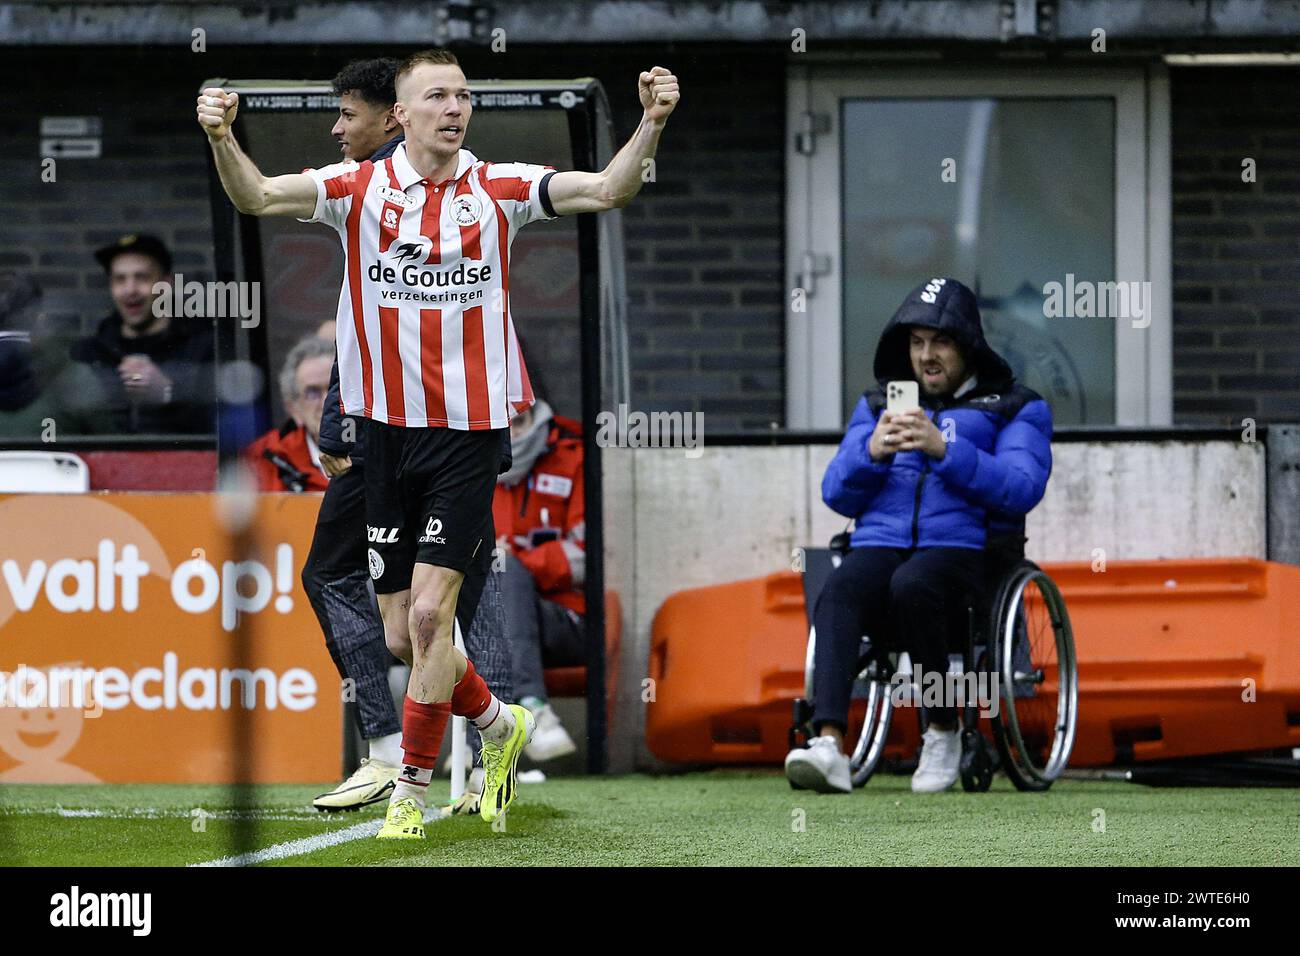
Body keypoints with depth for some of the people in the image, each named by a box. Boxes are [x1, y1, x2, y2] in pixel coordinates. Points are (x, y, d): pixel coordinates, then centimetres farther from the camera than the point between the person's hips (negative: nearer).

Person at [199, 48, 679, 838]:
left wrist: (651, 124, -26)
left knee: (429, 613, -11)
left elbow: (606, 189, -9)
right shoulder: (361, 188, 0)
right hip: (388, 430, 2)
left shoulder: (499, 189, 0)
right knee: (401, 633, 6)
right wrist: (222, 139, -31)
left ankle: (413, 789, 3)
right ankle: (498, 725, 33)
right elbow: (259, 197, -12)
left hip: (470, 432, -2)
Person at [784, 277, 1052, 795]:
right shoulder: (877, 405, 24)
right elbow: (838, 495, 14)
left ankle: (944, 730, -19)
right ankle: (829, 743, -49)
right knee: (838, 592, -33)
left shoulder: (1016, 408, 13)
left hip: (963, 549, -3)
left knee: (912, 586, -39)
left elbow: (1022, 489, -6)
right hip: (879, 546, 3)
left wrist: (945, 450, -17)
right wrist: (872, 452, -8)